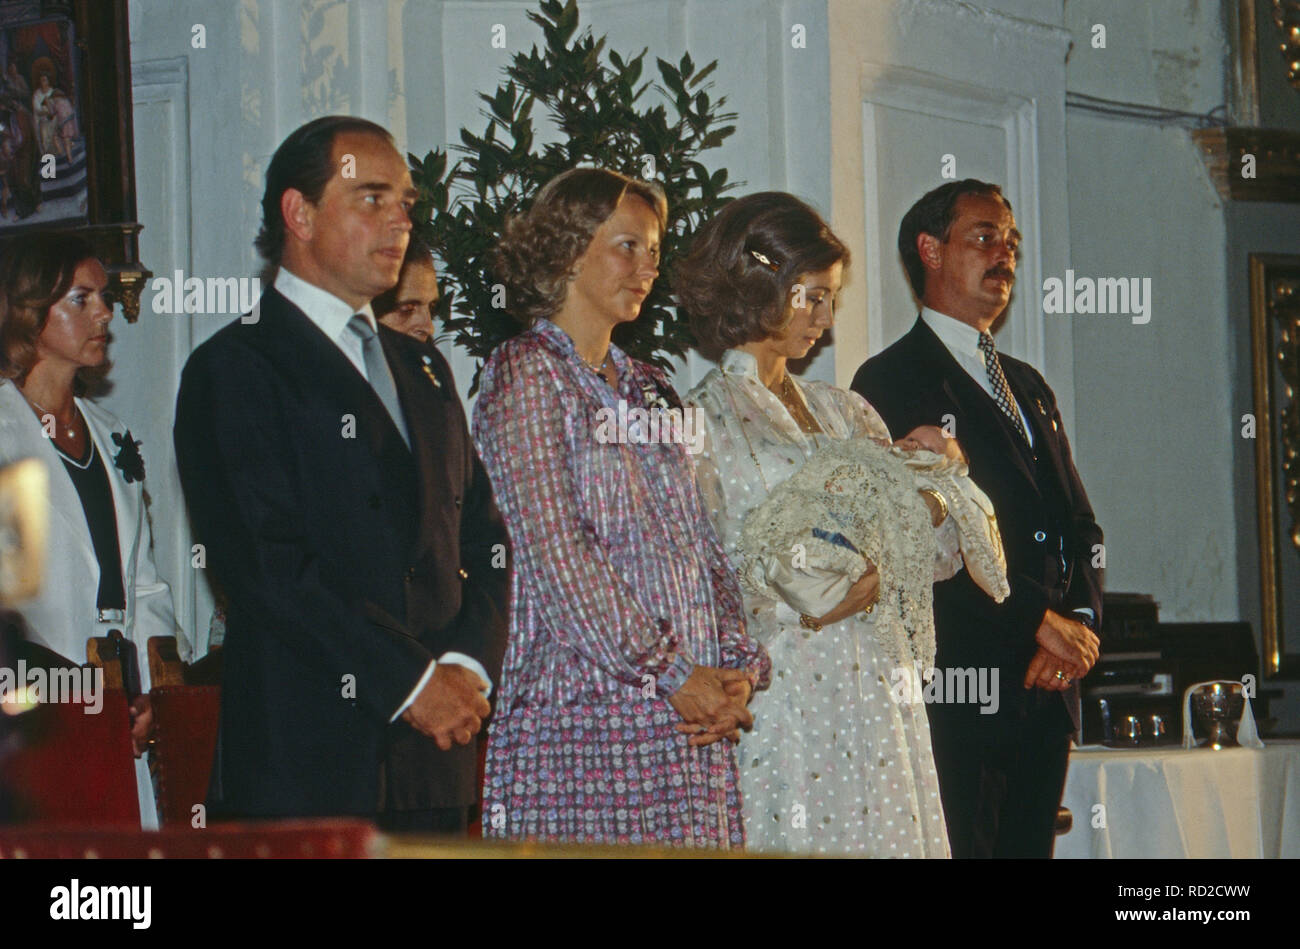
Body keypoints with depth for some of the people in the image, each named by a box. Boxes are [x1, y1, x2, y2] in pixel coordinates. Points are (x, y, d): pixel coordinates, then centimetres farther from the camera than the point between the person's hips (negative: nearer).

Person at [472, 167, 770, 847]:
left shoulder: (649, 390, 21)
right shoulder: (525, 373, -1)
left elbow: (702, 548, 16)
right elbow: (555, 553, -11)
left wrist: (737, 666, -2)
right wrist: (670, 675, -14)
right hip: (585, 712, -7)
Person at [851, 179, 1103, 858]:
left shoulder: (1028, 387, 24)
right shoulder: (892, 382, -3)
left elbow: (1079, 523, 20)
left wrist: (1079, 622, 0)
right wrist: (1037, 622, -14)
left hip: (1047, 689, 8)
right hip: (954, 694, -7)